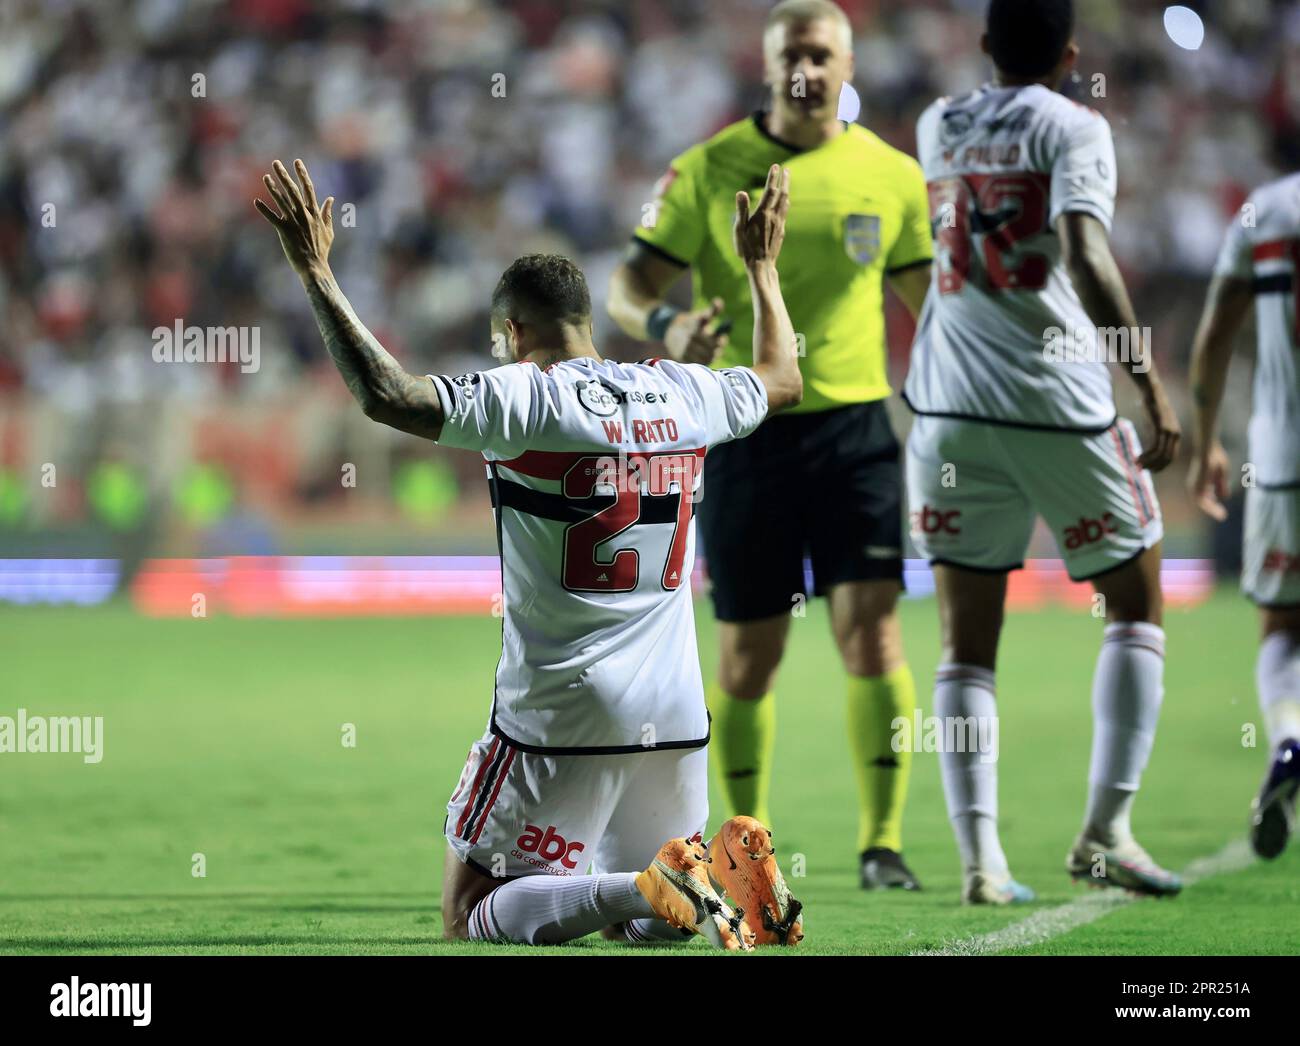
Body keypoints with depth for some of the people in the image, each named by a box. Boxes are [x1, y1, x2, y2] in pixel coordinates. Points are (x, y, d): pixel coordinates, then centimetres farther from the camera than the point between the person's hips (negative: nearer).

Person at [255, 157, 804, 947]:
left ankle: (652, 885, -21)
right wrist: (762, 266, 43)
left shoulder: (522, 399, -10)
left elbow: (386, 394, -19)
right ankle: (729, 874, -11)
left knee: (473, 913, 3)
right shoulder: (687, 394, 8)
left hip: (558, 714, -6)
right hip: (674, 715, 6)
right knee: (644, 922, 22)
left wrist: (316, 272, -13)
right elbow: (783, 381, 29)